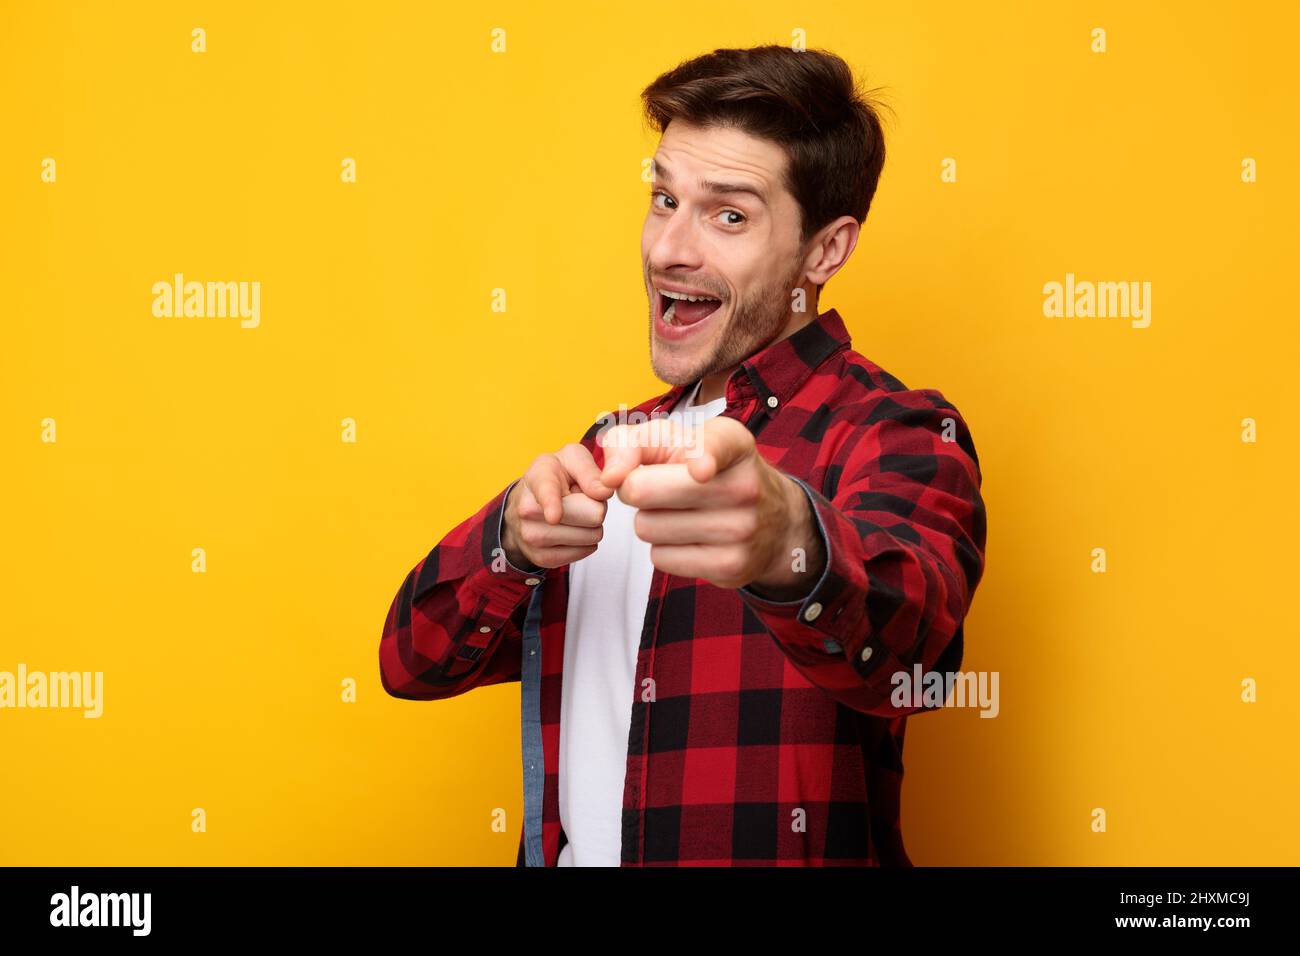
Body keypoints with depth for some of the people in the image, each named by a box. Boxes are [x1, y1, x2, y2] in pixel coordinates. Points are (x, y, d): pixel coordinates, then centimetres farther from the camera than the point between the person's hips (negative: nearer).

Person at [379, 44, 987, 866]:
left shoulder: (898, 434, -7)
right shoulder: (612, 452, 11)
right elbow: (413, 659, 5)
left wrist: (790, 545, -48)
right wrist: (511, 536, -13)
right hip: (567, 849, 4)